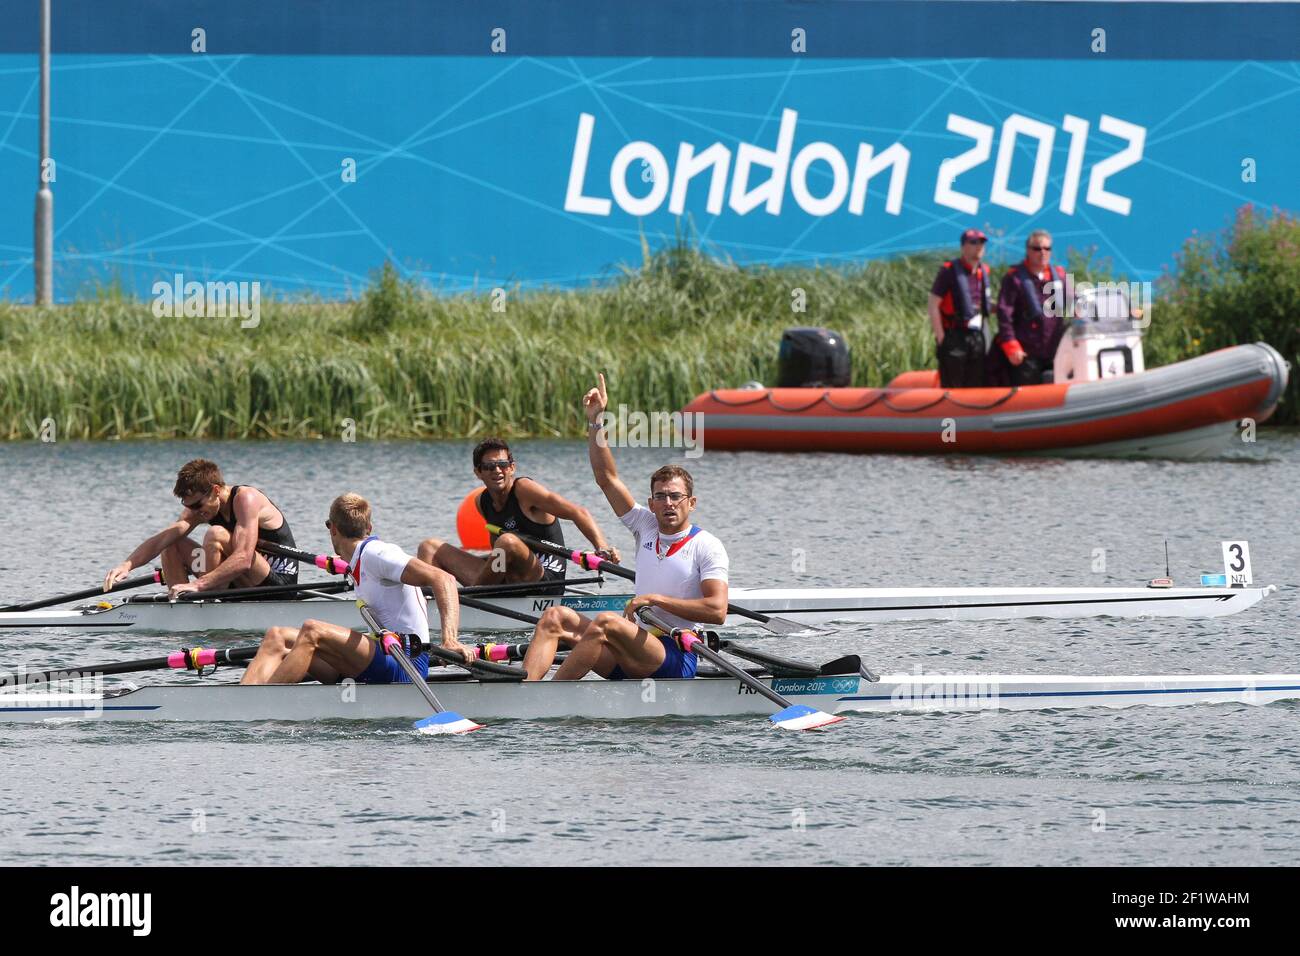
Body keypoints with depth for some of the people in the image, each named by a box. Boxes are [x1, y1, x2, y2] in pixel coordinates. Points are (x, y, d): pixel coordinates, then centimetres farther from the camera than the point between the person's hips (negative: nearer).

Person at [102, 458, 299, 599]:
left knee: (215, 535, -29)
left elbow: (243, 559, -33)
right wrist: (127, 565, -24)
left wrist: (199, 584, -40)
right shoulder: (199, 505, 1)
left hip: (279, 583, -8)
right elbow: (161, 540, -7)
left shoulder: (246, 498, -22)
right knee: (173, 545, 4)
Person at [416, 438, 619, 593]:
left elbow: (578, 513, -17)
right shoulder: (482, 502, 8)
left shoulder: (524, 489, -11)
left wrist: (602, 548, -30)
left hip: (545, 581, -7)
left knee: (508, 541, -37)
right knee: (430, 548, 6)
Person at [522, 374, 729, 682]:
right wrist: (596, 420, 7)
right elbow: (607, 478, 14)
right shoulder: (647, 527, 16)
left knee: (607, 621, -34)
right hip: (632, 662, 7)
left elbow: (717, 610, -14)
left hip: (675, 662, -7)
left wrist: (656, 599, -13)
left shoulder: (707, 547, -3)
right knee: (555, 617, -10)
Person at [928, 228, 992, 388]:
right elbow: (933, 306, -10)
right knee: (952, 388, -6)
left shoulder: (984, 272, 11)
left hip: (977, 337, 7)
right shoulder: (949, 271, -9)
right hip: (954, 337, -7)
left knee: (975, 385, 8)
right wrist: (941, 338, -13)